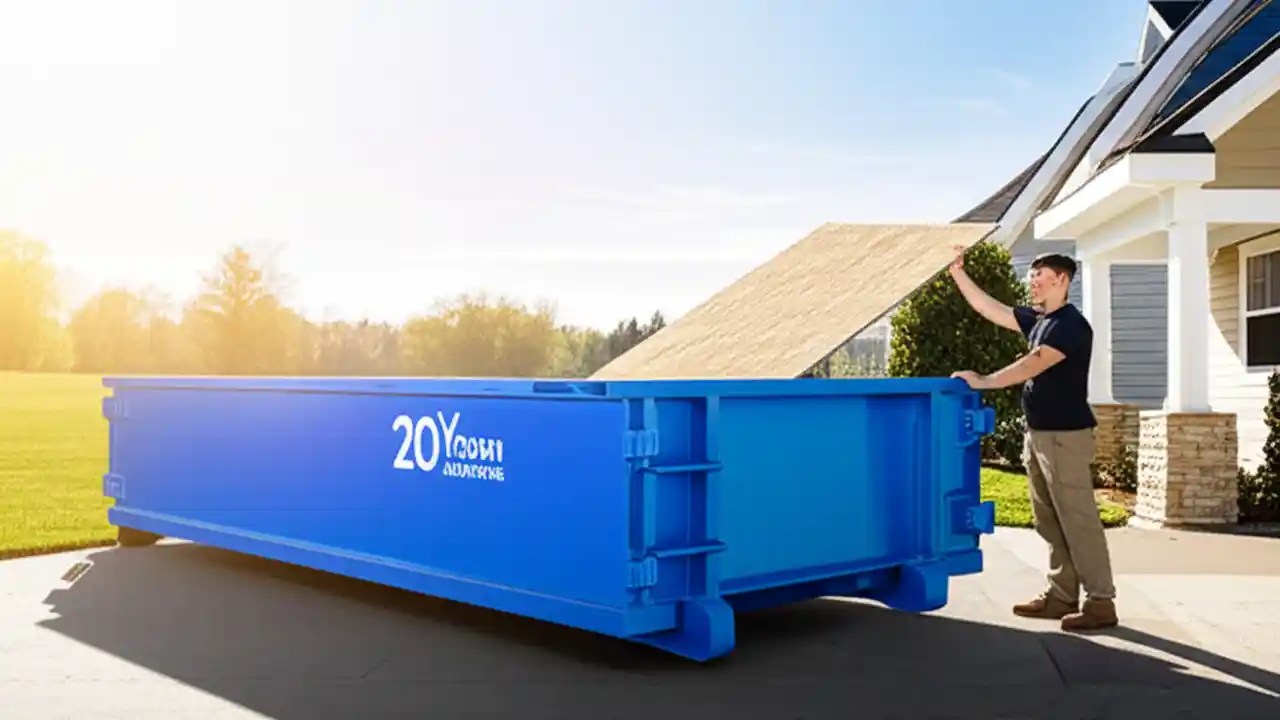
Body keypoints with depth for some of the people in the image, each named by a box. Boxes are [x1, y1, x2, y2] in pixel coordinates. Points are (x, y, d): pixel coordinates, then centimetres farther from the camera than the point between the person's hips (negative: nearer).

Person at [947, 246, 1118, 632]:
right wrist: (958, 273, 10)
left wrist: (983, 381, -23)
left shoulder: (1071, 324, -14)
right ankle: (1061, 596, 19)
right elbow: (990, 309, 16)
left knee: (1078, 520, -8)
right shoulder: (1038, 320, 14)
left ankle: (1101, 603, -4)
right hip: (1038, 434, 10)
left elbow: (1033, 365, -23)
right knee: (1050, 522, 12)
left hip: (1065, 435, -10)